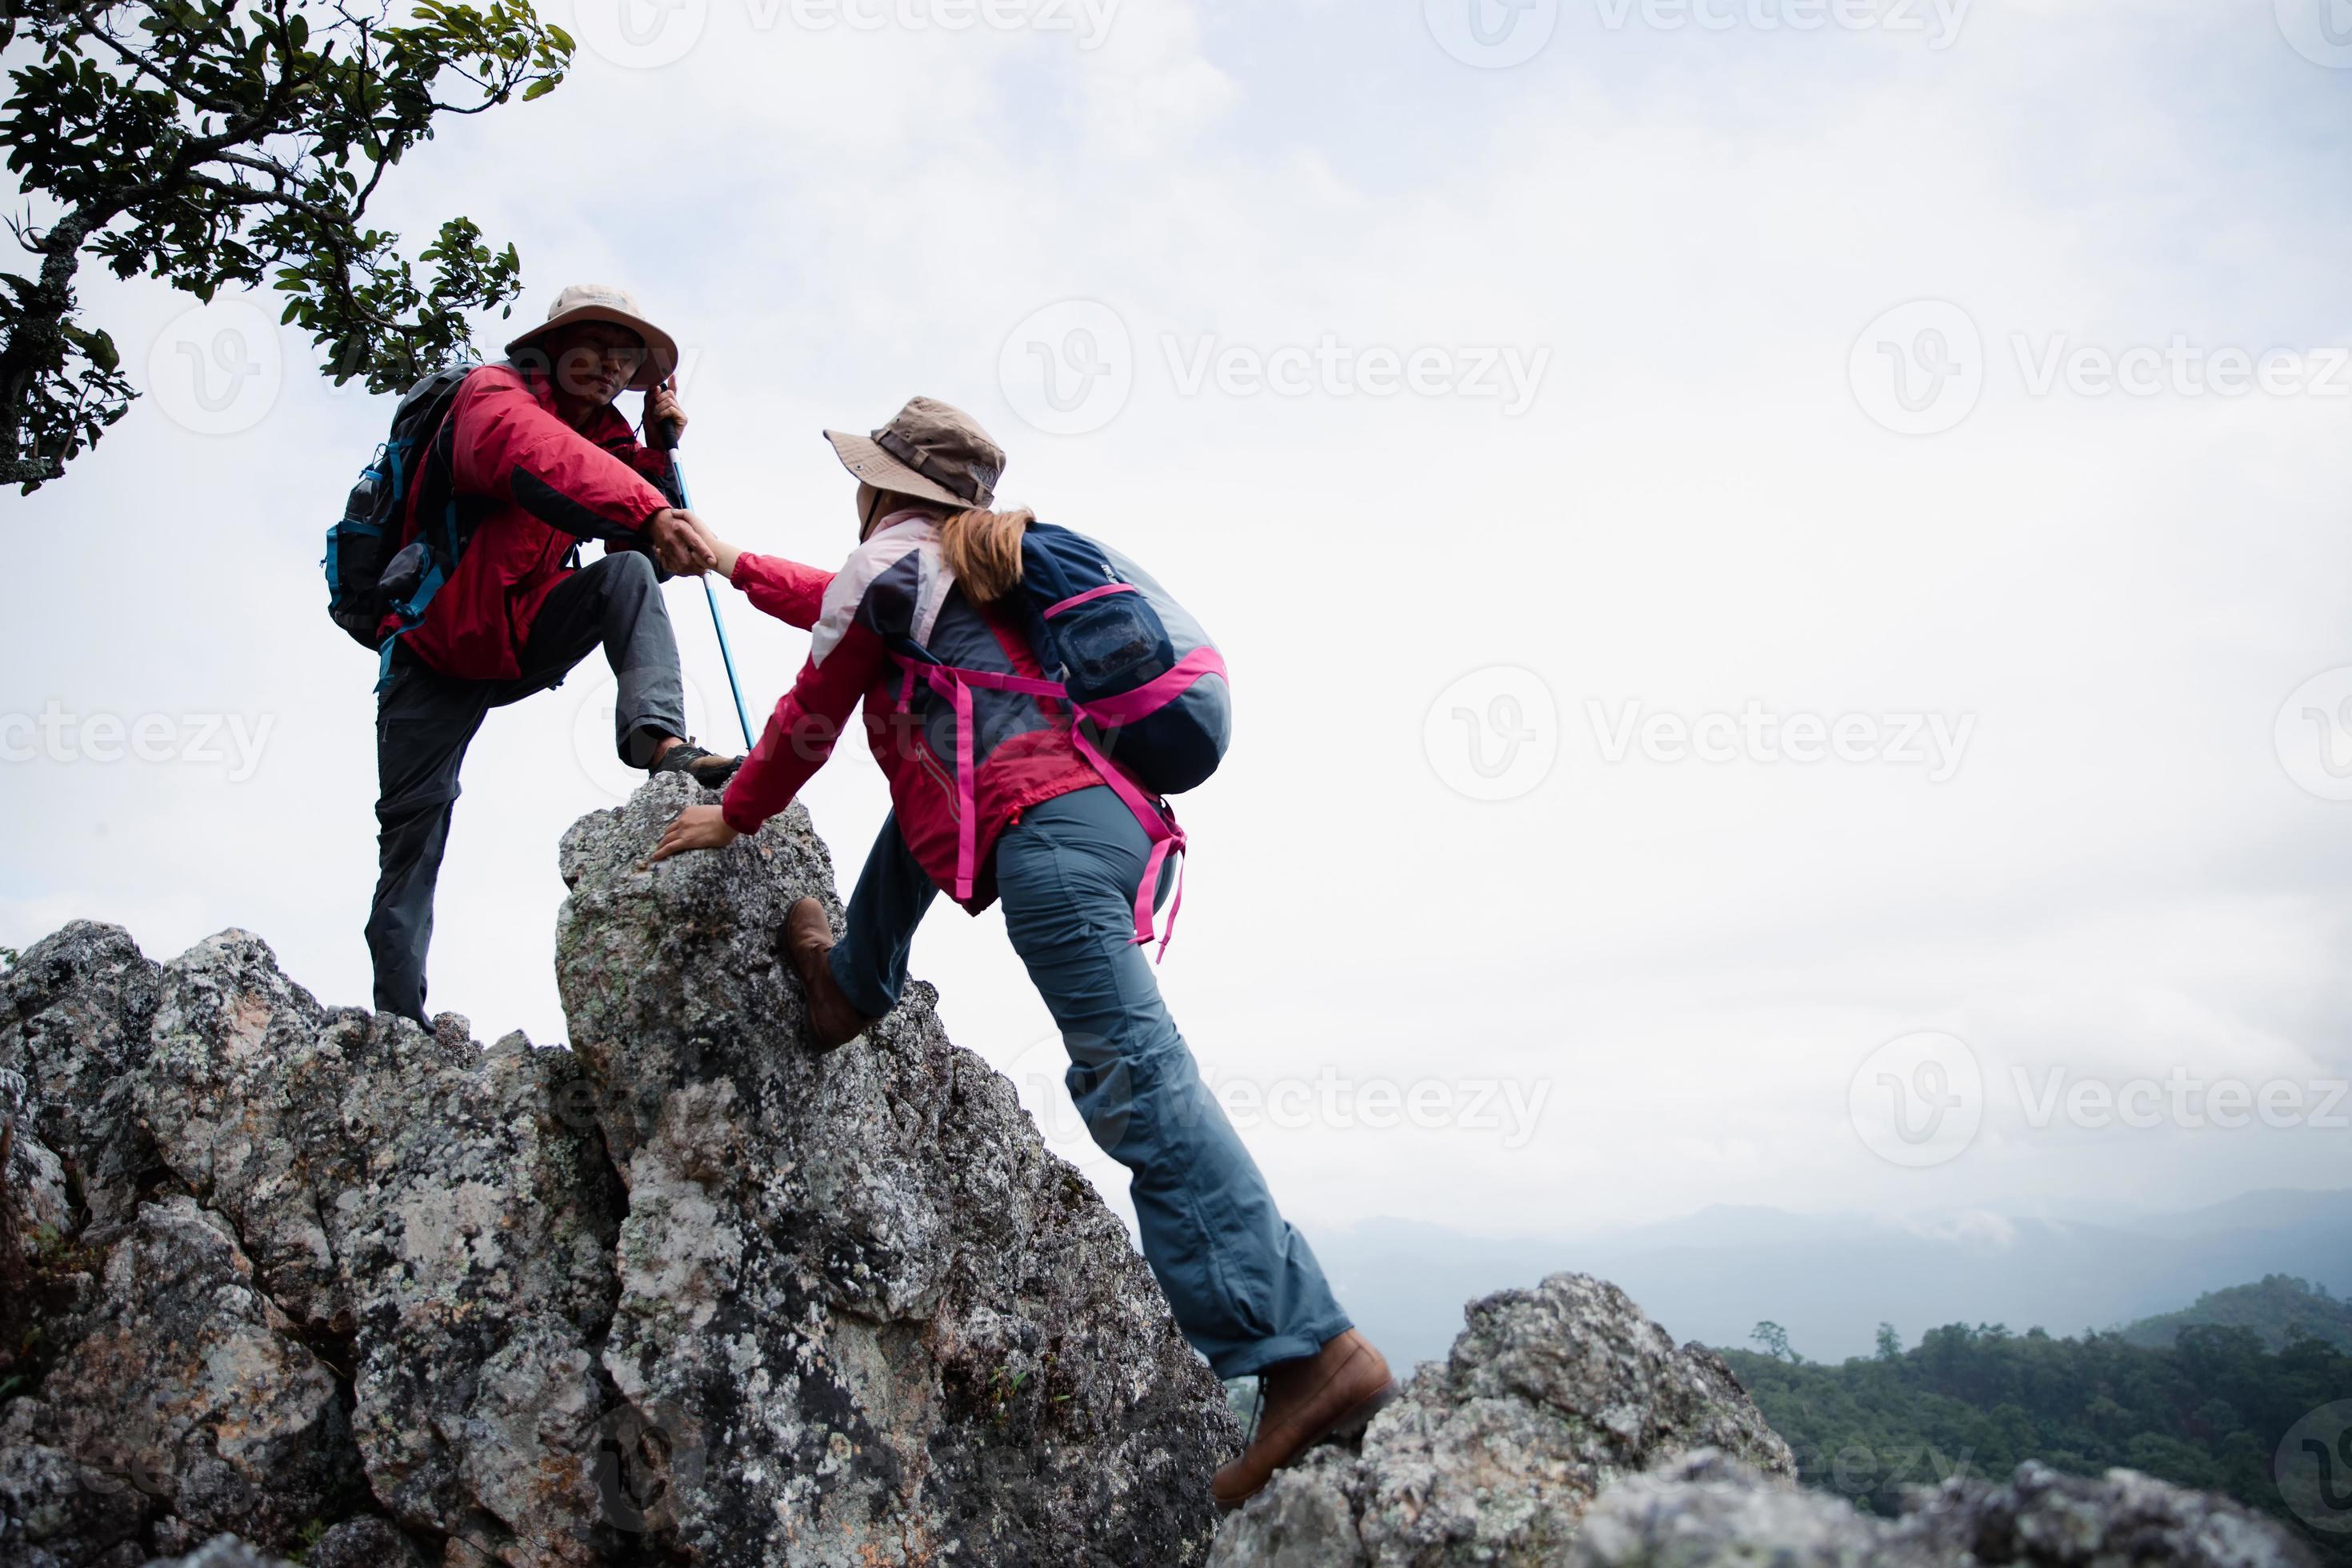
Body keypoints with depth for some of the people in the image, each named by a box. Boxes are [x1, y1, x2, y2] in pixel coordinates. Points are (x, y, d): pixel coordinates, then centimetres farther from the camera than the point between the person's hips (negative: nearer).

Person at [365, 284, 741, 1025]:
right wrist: (648, 512, -53)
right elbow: (536, 455, -37)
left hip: (523, 642, 5)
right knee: (413, 827, -8)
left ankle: (660, 739, -40)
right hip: (436, 653, -4)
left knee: (630, 573, -19)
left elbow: (653, 551, 0)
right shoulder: (494, 394, -11)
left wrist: (660, 450, -8)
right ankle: (398, 1016, -2)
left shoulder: (606, 440, 7)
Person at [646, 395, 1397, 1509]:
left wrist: (734, 815, 35)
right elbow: (845, 611, 52)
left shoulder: (888, 559, 11)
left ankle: (1308, 1349, -27)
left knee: (1134, 1082, -18)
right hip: (1118, 819, 9)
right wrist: (732, 564, 63)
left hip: (1046, 829, -9)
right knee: (916, 787, 33)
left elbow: (810, 719, 18)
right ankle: (854, 987, 40)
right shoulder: (967, 568, 35)